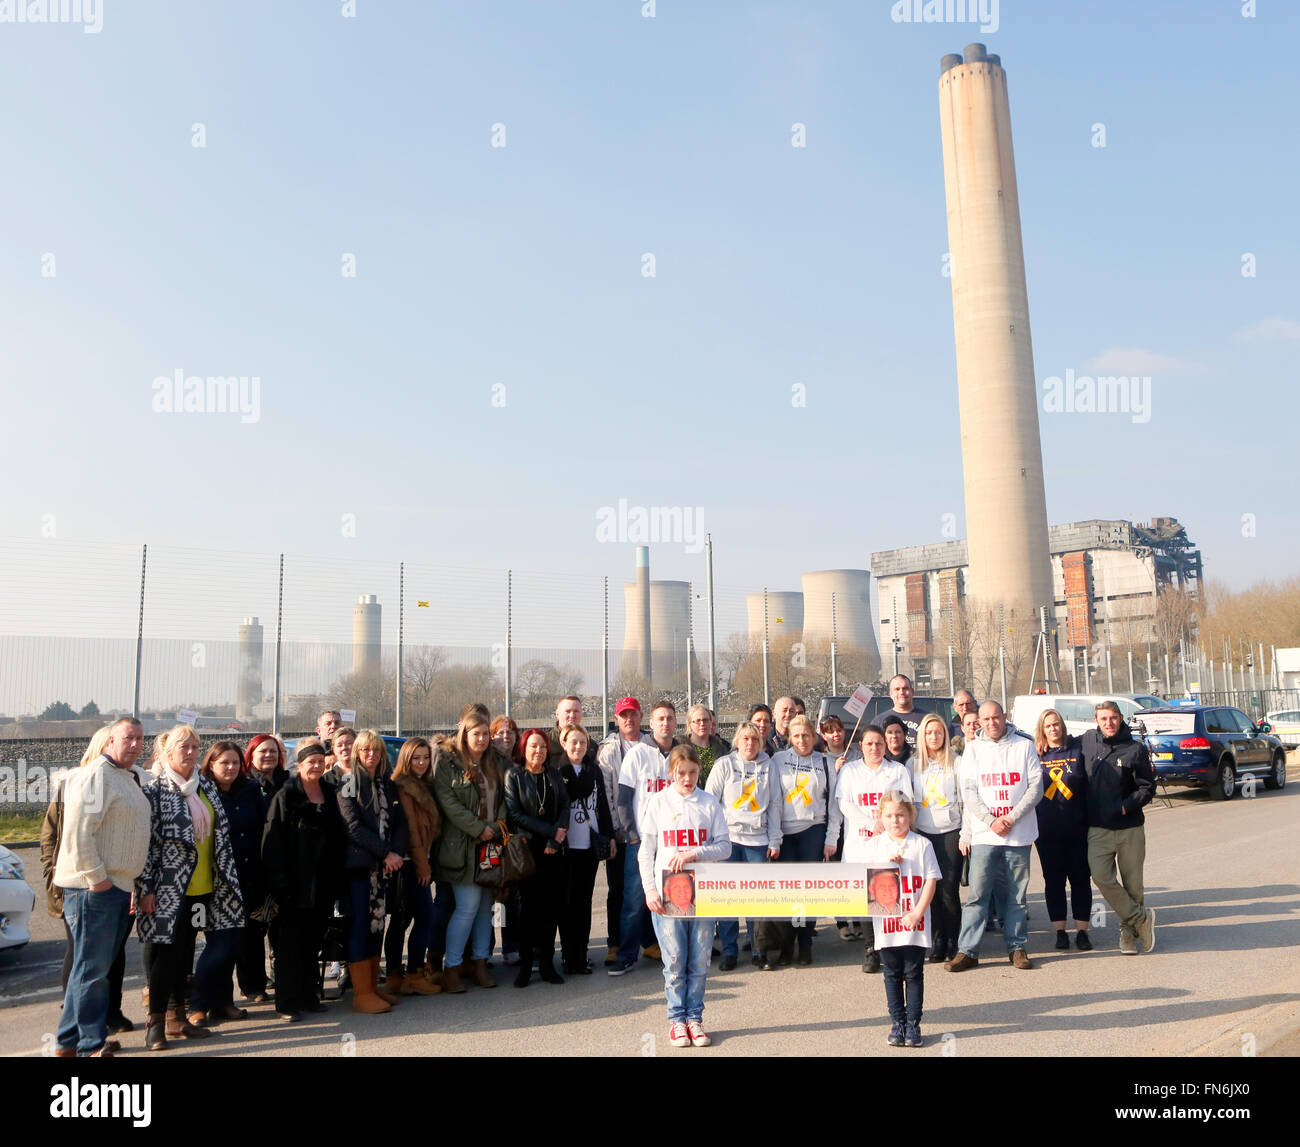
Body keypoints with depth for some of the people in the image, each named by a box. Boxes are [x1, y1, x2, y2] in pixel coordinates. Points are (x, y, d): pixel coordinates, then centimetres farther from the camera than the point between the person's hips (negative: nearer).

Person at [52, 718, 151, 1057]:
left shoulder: (134, 777, 16)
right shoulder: (95, 776, -13)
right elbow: (78, 833, -21)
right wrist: (96, 878, -20)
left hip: (119, 886, 9)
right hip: (94, 888, -9)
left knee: (94, 967, 15)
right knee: (92, 968, -2)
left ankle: (69, 1041, 26)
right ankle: (91, 1045, 6)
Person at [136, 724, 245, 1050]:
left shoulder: (207, 787, 11)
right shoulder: (154, 791, -7)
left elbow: (222, 835, 16)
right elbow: (145, 842, -10)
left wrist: (227, 879, 14)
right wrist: (145, 888, -14)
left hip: (203, 888, 5)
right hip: (169, 889, -5)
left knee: (184, 953, 12)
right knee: (166, 953, 0)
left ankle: (178, 1016, 23)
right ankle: (156, 1022, 11)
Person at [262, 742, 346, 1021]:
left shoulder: (332, 793, 9)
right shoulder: (286, 796, -7)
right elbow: (273, 839, -12)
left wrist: (337, 879, 7)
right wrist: (279, 880, -17)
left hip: (324, 882, 5)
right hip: (296, 883, -5)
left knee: (314, 941, 13)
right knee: (292, 943, 1)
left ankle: (309, 996, 23)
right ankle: (286, 1003, 9)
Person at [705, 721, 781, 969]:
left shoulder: (767, 767, 8)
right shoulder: (724, 764, 3)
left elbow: (775, 805, 10)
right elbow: (709, 800, 3)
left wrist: (775, 841, 6)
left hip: (758, 840, 1)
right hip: (727, 837, -1)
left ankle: (758, 950, 14)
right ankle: (729, 951, 10)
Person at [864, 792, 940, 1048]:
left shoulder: (922, 844, -1)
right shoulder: (874, 845, 4)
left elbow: (931, 881, -4)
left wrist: (917, 913, -11)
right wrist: (887, 865, -13)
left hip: (915, 924, -1)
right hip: (886, 922, 1)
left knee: (914, 974, 5)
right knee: (892, 974, 9)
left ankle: (913, 1025, 15)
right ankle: (897, 1024, 19)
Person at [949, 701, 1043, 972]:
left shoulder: (1024, 746, 6)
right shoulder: (973, 749, 7)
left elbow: (1036, 787, 0)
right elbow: (969, 792, 2)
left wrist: (1012, 818, -9)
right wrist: (992, 821, -10)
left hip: (1019, 834, 0)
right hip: (984, 835, 0)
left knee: (1017, 894, 6)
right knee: (977, 893, -3)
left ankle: (1016, 947, 18)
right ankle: (968, 950, 2)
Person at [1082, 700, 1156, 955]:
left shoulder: (1135, 749, -4)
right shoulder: (1087, 741, 3)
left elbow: (1148, 787, -1)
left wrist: (1126, 807, -13)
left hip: (1131, 828, -1)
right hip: (1098, 828, 1)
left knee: (1132, 883, 6)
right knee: (1101, 876, -14)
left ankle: (1129, 930, 23)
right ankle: (1141, 918, 3)